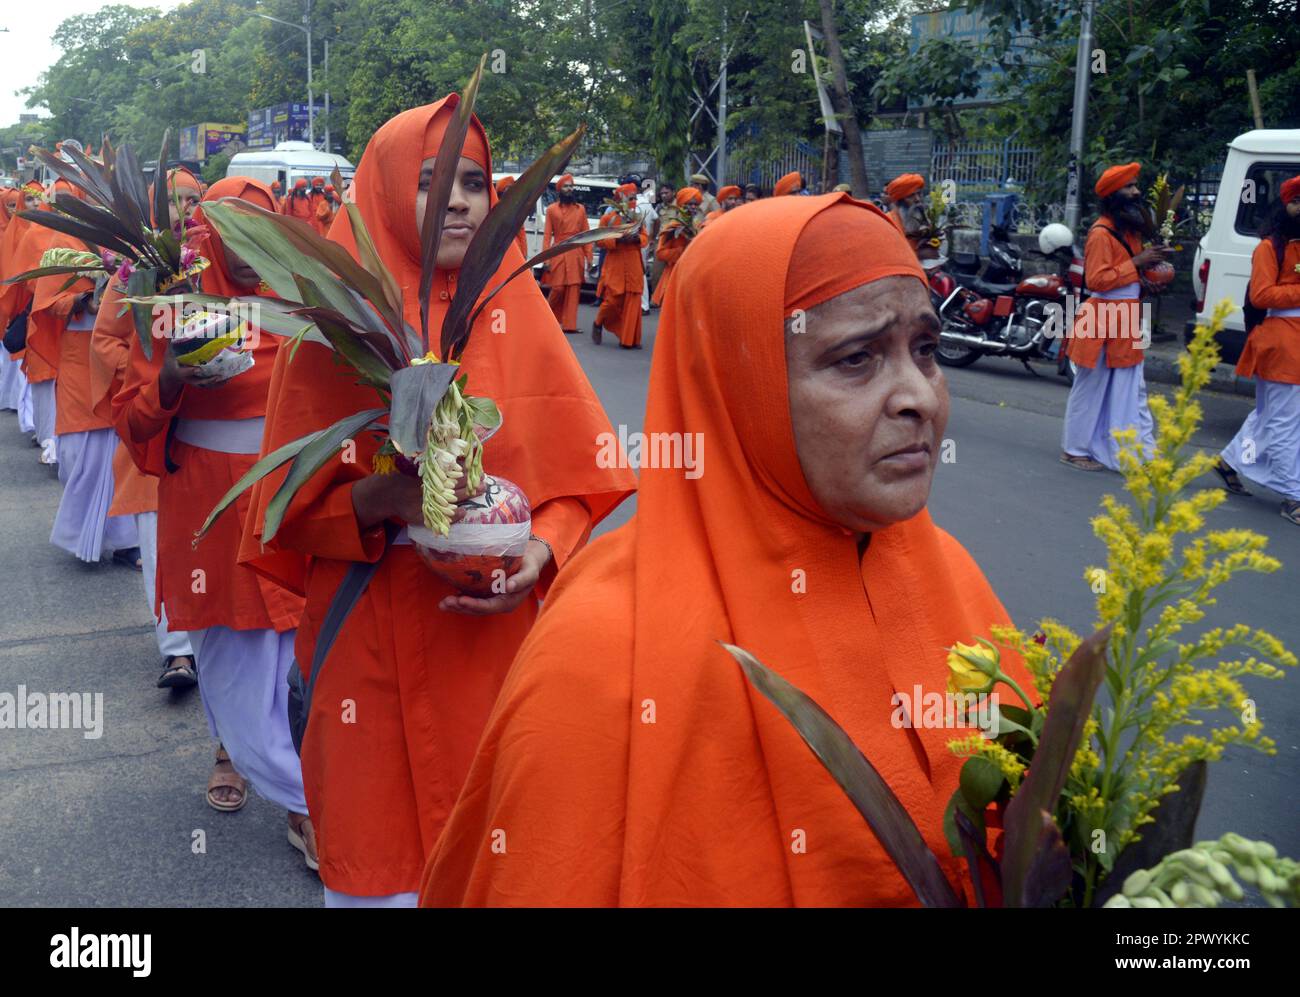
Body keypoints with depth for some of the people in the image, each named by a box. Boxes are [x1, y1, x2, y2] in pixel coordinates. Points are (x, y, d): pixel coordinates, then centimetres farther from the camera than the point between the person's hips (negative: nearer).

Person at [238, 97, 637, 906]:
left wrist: (541, 551, -14)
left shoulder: (518, 312, 3)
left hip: (497, 636, 2)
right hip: (375, 649, -2)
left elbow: (579, 479, 5)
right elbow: (292, 508, -2)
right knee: (385, 856, 8)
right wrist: (377, 500, -21)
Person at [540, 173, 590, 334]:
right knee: (558, 289, -2)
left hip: (576, 254, 2)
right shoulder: (552, 209, 4)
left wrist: (589, 256, 0)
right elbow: (547, 235, 0)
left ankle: (570, 325, 4)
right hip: (558, 254, -2)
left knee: (574, 290, 0)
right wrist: (545, 259, -7)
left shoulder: (580, 209, 10)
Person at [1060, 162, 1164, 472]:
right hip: (1102, 320, -9)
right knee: (1091, 388, 1)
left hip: (1127, 320, 9)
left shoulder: (1130, 229, 14)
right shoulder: (1101, 233, -16)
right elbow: (1096, 279, -22)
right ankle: (1075, 449, 13)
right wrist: (1136, 262, -21)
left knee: (1133, 389, 11)